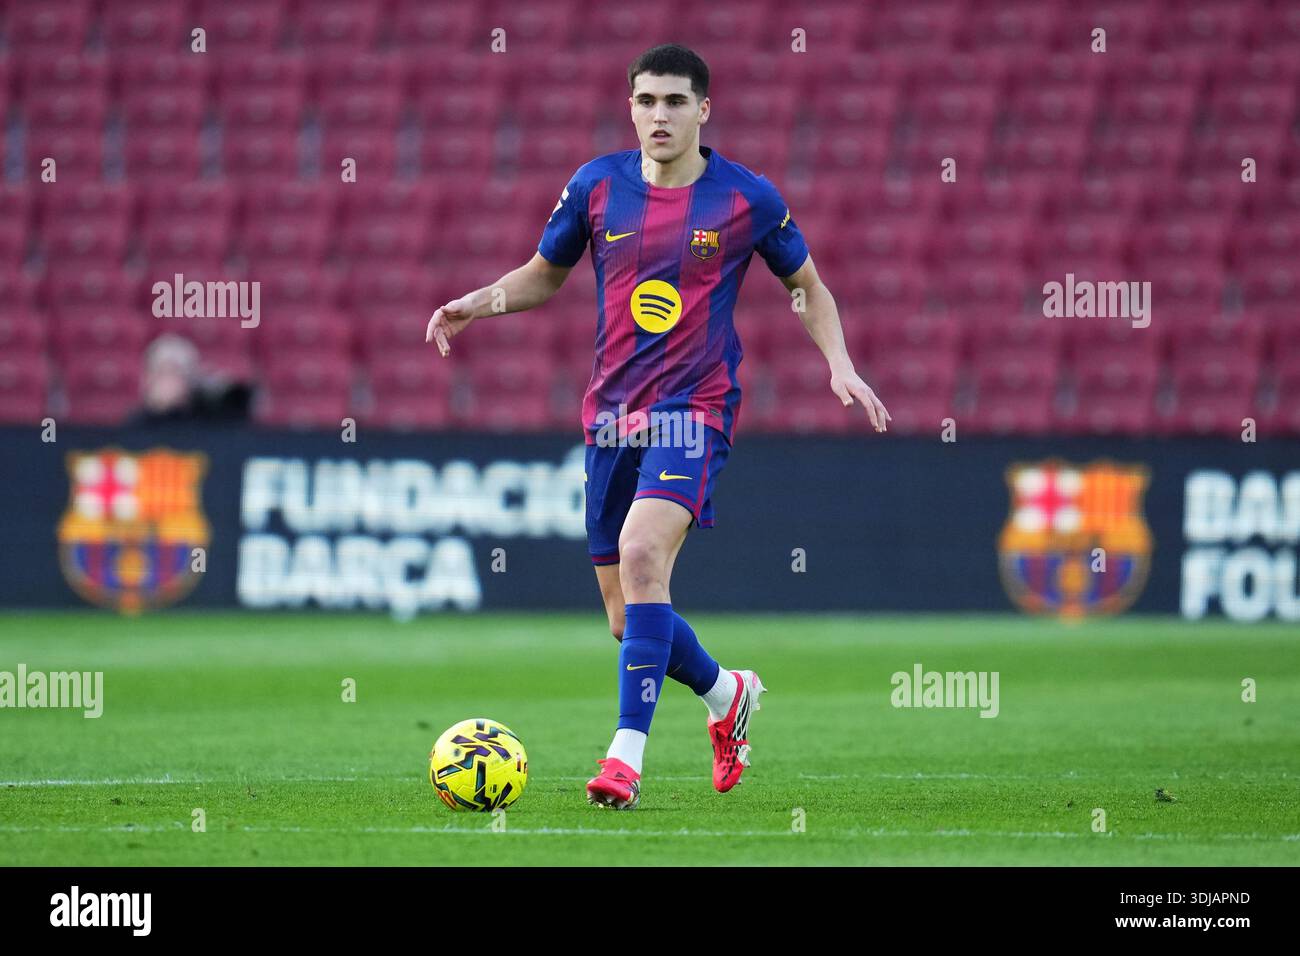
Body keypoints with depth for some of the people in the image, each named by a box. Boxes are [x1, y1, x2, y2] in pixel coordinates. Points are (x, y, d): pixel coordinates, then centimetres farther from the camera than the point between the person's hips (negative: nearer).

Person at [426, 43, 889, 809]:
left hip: (696, 409, -4)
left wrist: (839, 363, -3)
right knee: (628, 622, 6)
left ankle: (627, 755, -29)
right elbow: (545, 274, 18)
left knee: (642, 553, -29)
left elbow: (808, 286, 13)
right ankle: (728, 694, 37)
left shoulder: (746, 198, -2)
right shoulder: (598, 186, 4)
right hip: (612, 415, 4)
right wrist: (479, 302, -1)